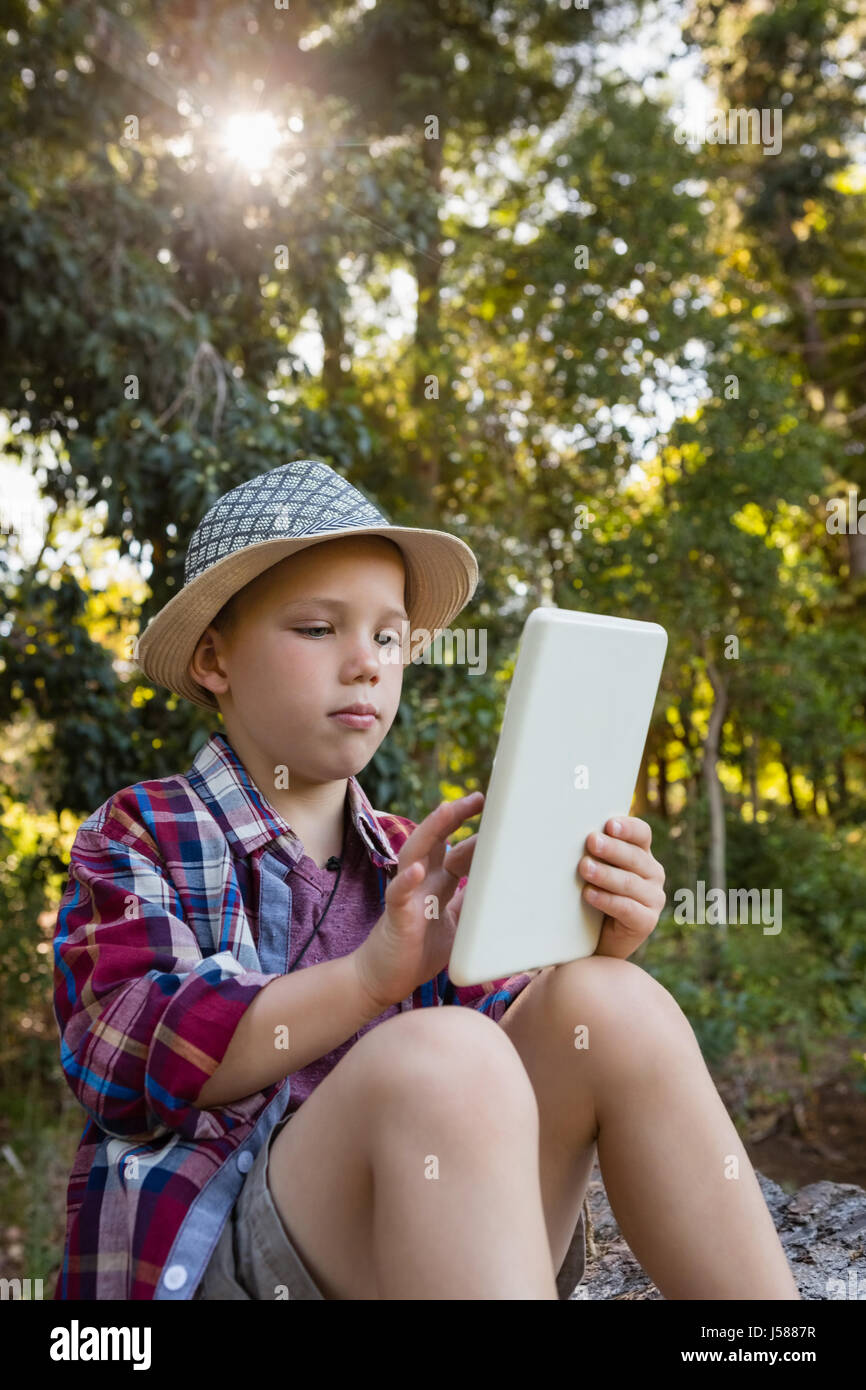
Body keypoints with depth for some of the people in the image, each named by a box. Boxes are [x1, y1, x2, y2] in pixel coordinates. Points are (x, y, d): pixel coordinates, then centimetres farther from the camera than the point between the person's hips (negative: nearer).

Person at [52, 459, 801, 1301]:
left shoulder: (413, 862, 19)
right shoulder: (139, 833, 6)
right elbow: (121, 1058, -11)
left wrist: (591, 959, -12)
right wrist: (369, 976, -26)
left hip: (428, 1238, 5)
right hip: (216, 1253, -4)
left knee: (615, 1008, -20)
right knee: (442, 1057, -34)